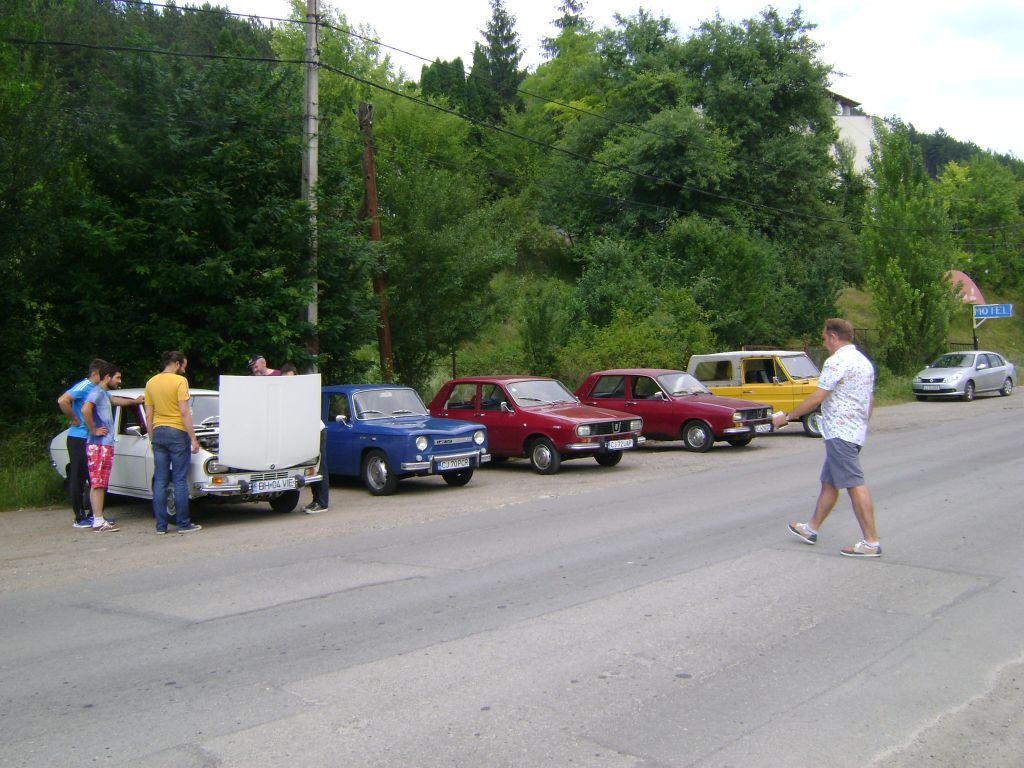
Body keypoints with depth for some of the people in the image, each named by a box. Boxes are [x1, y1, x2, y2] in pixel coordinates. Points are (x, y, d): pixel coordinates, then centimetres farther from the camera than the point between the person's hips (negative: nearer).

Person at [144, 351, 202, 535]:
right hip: (177, 432, -6)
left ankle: (161, 525, 8)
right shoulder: (179, 381, -9)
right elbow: (184, 412, -14)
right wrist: (193, 439, -12)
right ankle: (183, 524, 1)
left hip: (158, 432, 6)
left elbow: (149, 416, 11)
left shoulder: (151, 383, 9)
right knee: (180, 480, -1)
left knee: (160, 481, 7)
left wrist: (152, 439, 18)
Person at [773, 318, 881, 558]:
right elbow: (870, 400, 20)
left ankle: (871, 542, -8)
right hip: (856, 431, 10)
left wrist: (787, 417, -8)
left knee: (855, 485, -9)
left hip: (840, 433, -10)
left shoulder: (837, 361, -14)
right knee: (829, 482, 17)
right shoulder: (864, 361, 16)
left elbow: (816, 398, -17)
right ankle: (811, 529, 28)